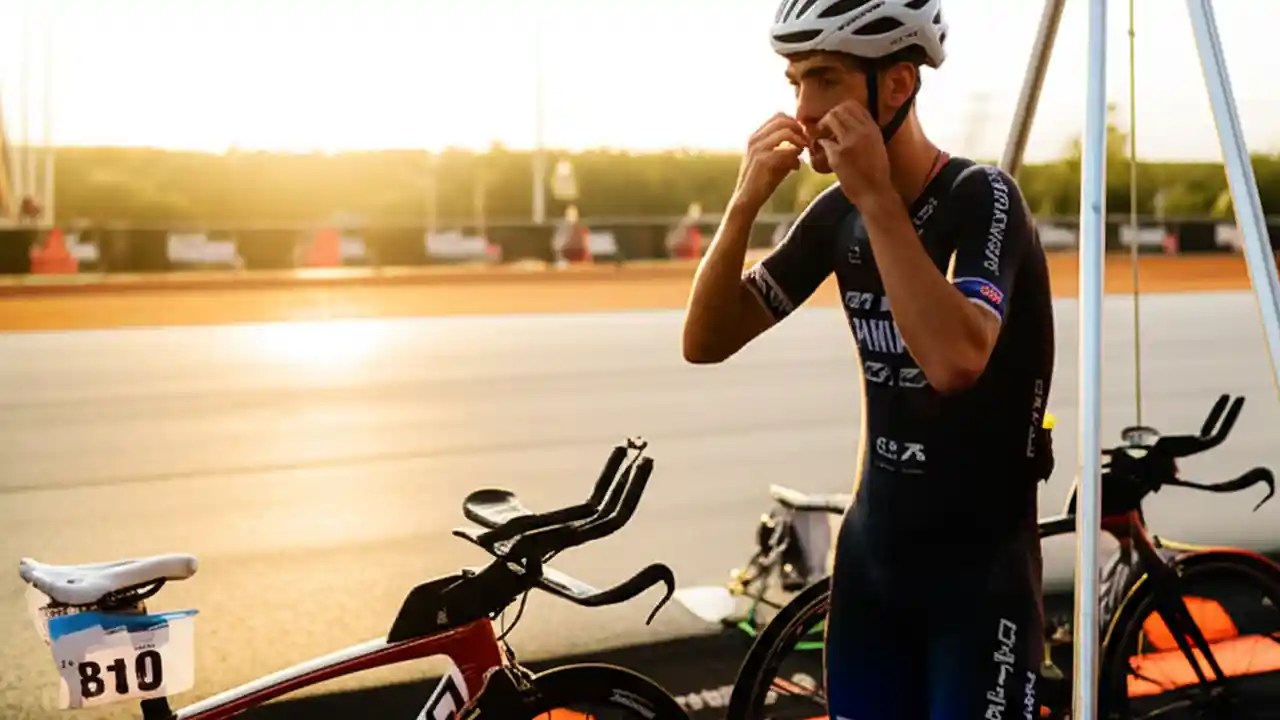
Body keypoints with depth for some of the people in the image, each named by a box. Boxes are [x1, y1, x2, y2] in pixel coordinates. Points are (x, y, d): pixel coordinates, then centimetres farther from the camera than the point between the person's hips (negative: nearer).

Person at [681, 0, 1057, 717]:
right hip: (872, 552, 6)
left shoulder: (981, 197, -16)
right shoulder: (838, 214, 1)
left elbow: (954, 360, -34)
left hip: (980, 569, -5)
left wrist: (877, 196, -29)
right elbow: (706, 343, -1)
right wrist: (746, 202, -15)